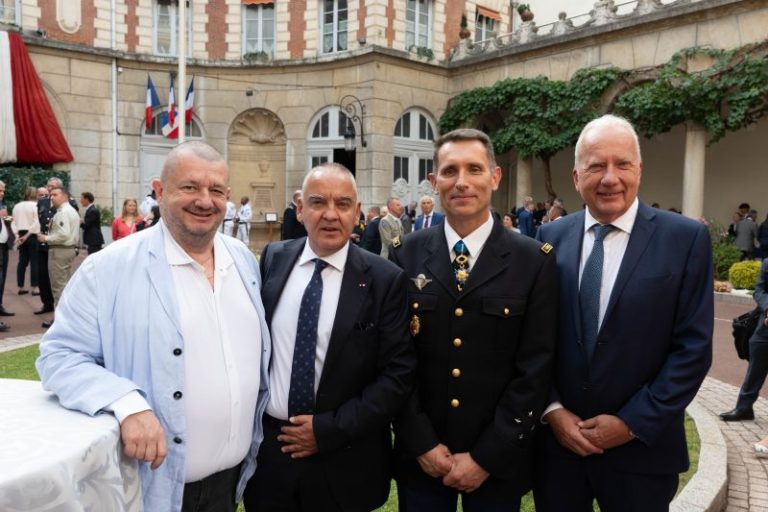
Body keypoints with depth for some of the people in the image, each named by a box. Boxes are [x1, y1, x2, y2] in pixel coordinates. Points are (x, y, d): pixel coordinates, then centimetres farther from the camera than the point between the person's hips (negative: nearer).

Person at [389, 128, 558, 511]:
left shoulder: (534, 261, -7)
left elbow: (536, 369, -8)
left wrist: (486, 457, -10)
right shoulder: (405, 255, -2)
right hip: (420, 457, 1)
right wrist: (421, 443, -8)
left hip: (499, 461, -1)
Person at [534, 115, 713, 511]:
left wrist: (633, 423, -11)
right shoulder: (550, 237, 0)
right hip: (556, 439, 2)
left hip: (641, 448, -2)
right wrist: (551, 409, -6)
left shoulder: (686, 239, -7)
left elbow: (693, 347, -9)